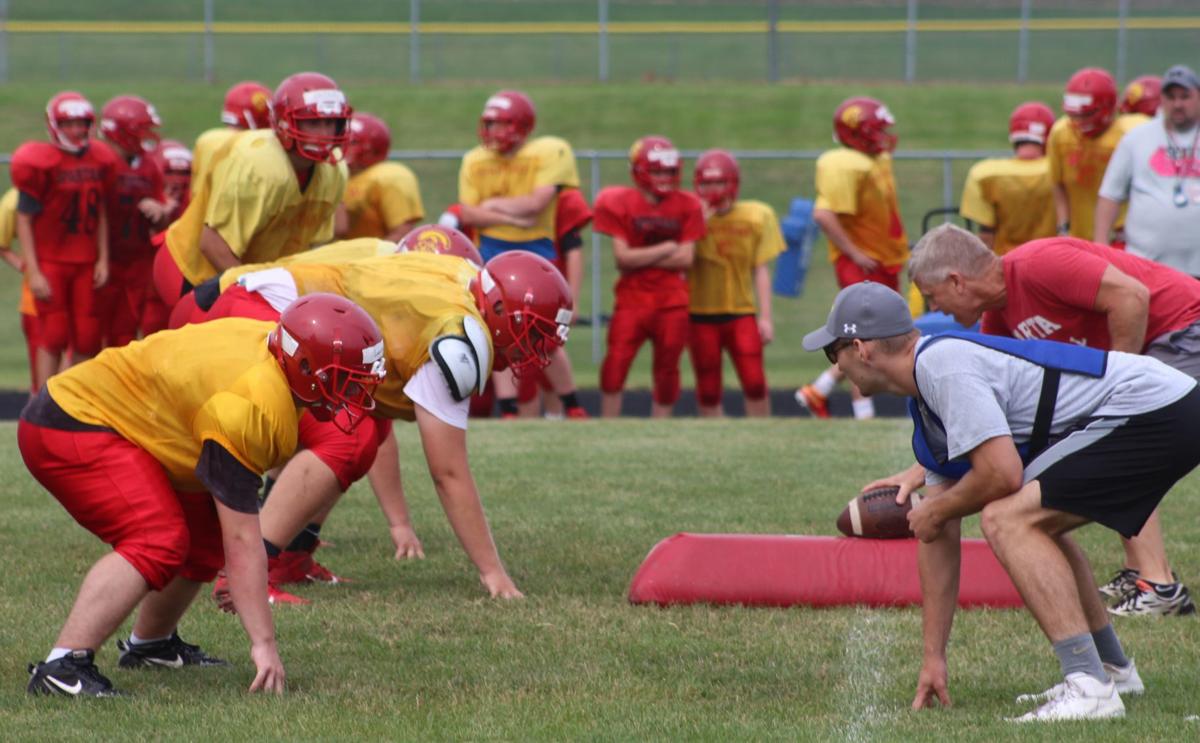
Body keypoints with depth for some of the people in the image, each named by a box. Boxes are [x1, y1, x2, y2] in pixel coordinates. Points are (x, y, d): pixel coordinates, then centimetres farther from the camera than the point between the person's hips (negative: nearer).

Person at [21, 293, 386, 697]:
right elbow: (242, 540, -26)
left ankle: (149, 645, 32)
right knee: (160, 541, -25)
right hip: (71, 430, -11)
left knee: (207, 534, 13)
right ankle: (64, 667, -32)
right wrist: (265, 644, -23)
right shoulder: (249, 406, -28)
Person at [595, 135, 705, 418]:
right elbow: (623, 257, -11)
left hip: (672, 300, 2)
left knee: (667, 368, 6)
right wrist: (666, 249, -8)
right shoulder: (618, 204, -3)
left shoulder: (687, 207, 4)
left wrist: (640, 259, -10)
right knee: (616, 362, -15)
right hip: (632, 297, -2)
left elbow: (686, 259, -5)